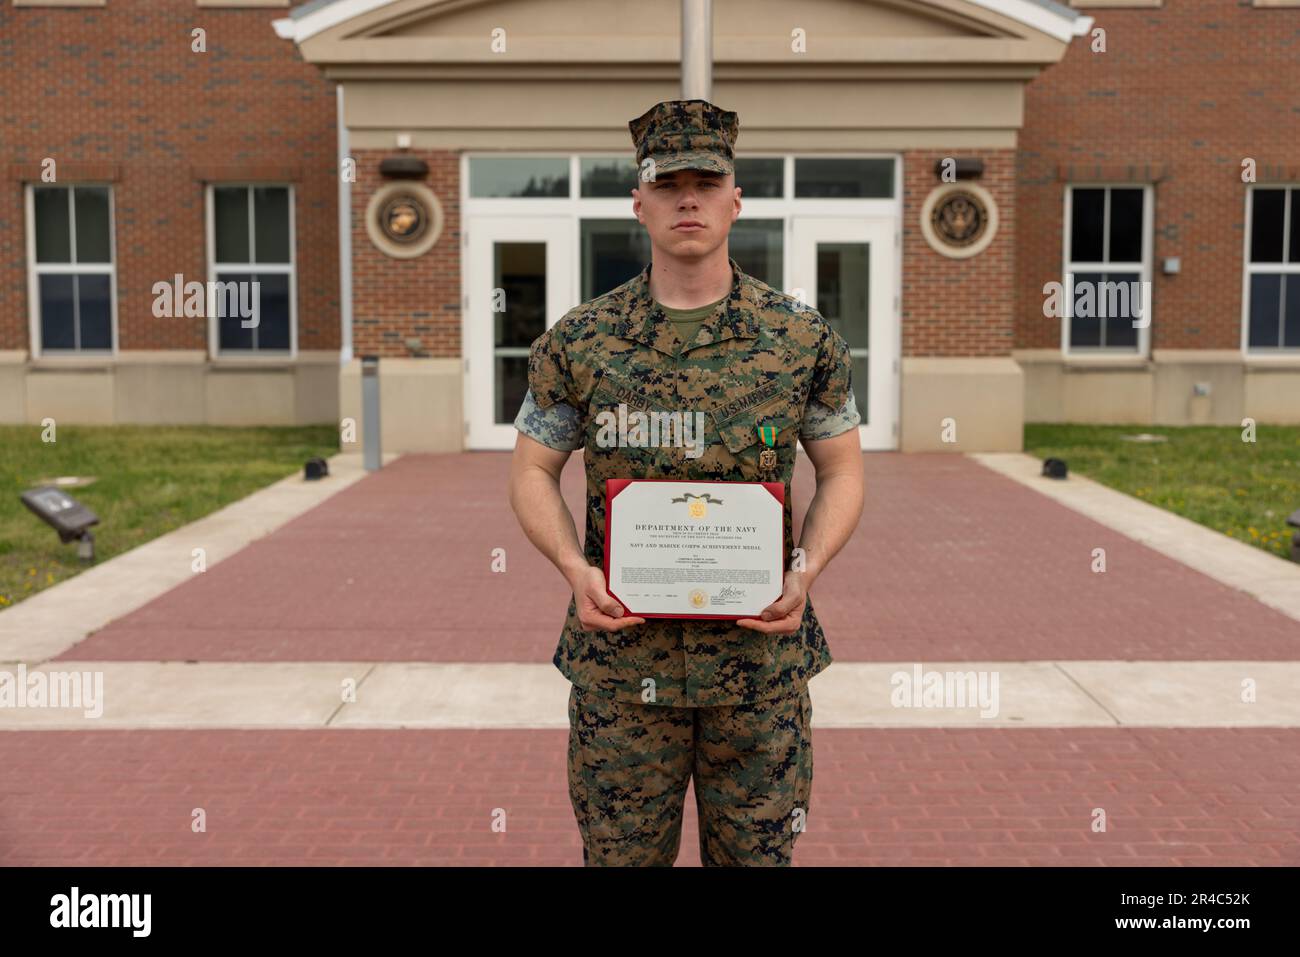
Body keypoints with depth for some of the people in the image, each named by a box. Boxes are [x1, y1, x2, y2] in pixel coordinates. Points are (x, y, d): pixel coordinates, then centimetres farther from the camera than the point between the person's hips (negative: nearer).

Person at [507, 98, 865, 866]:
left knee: (758, 850, 14)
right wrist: (576, 569, -12)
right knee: (623, 851, 14)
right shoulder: (578, 344, -2)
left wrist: (806, 572, -11)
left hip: (762, 655, 0)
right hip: (622, 655, 0)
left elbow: (842, 471, 6)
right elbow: (532, 471, 5)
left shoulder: (806, 339, -2)